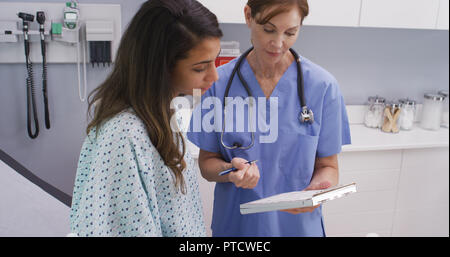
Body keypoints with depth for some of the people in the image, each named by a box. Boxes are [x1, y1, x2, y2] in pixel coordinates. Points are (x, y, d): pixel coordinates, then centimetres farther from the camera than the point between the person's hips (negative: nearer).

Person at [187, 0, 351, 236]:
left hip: (297, 223, 0)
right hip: (234, 223, 1)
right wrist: (230, 171, -24)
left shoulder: (323, 86, -13)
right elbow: (206, 163, -4)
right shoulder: (219, 82, -11)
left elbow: (328, 166, -3)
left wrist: (317, 189, -24)